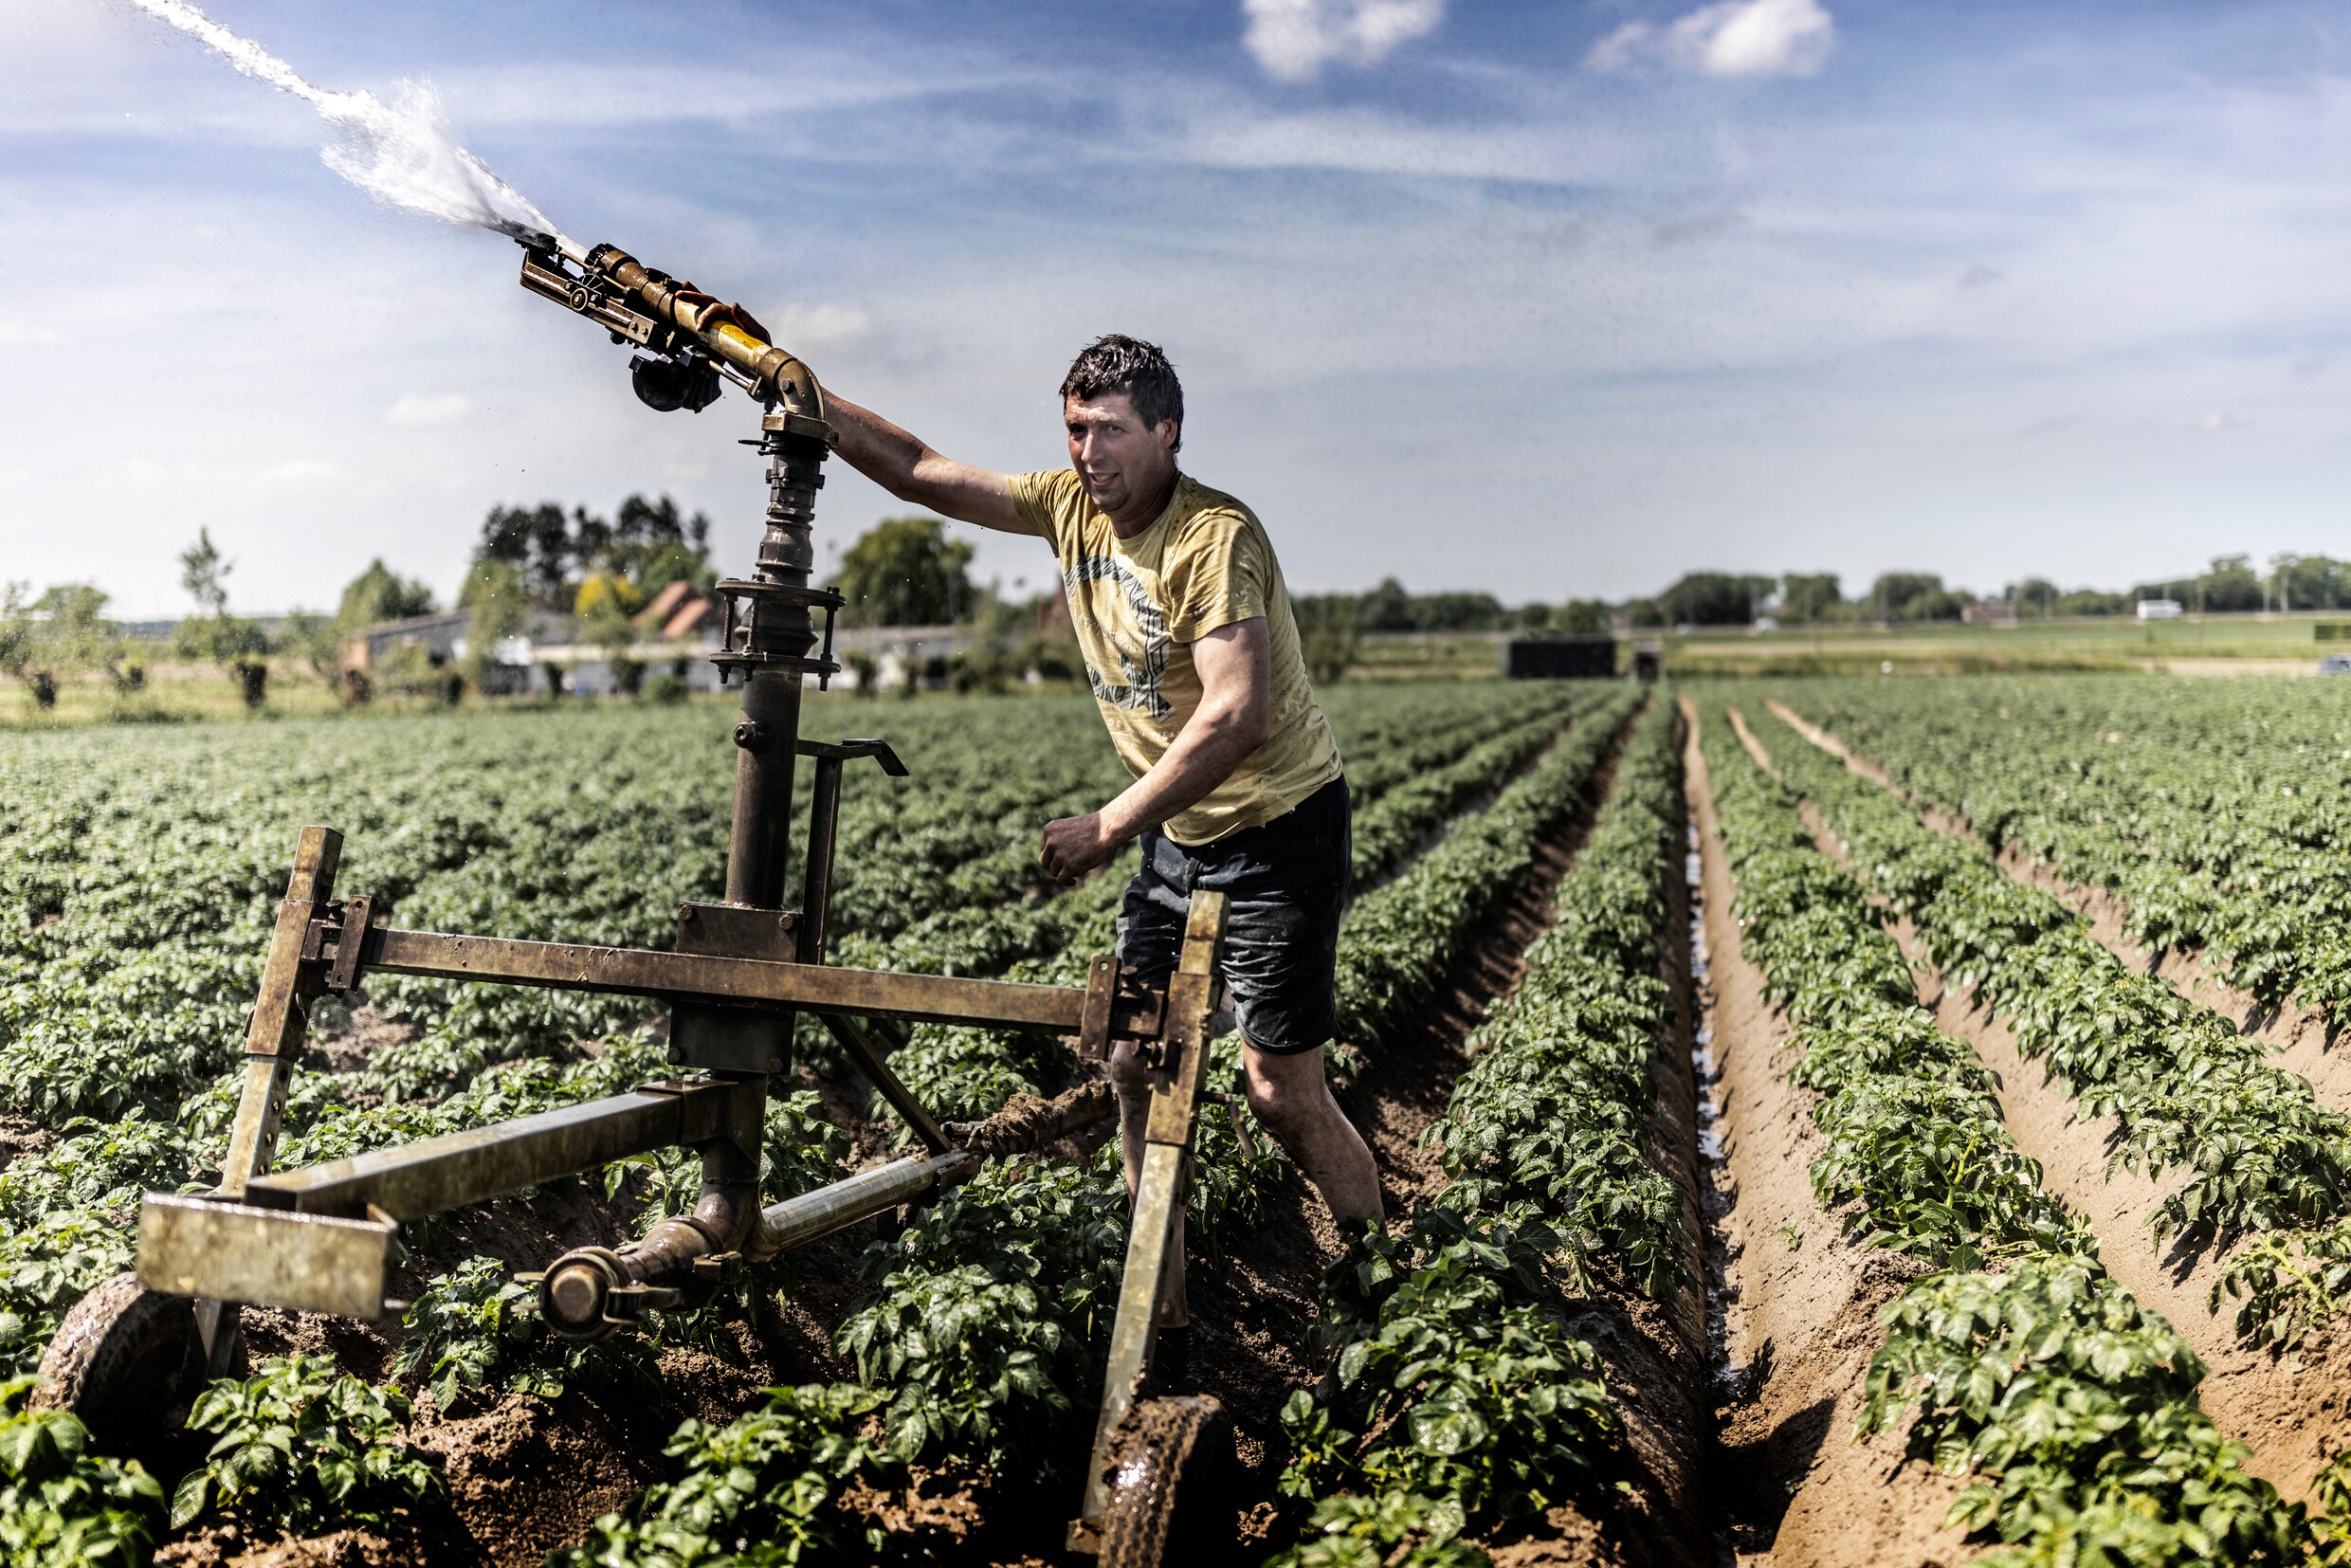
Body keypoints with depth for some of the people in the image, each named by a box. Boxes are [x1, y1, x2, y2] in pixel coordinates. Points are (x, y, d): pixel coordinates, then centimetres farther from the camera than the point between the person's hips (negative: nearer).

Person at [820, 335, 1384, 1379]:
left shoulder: (1215, 537, -24)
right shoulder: (1072, 507, 0)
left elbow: (1237, 714, -33)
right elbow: (922, 474, 5)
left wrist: (1108, 827, -31)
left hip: (1280, 829, -8)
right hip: (1178, 832, 8)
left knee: (1280, 1089, -6)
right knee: (1137, 1064, 5)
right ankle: (1163, 1322, 17)